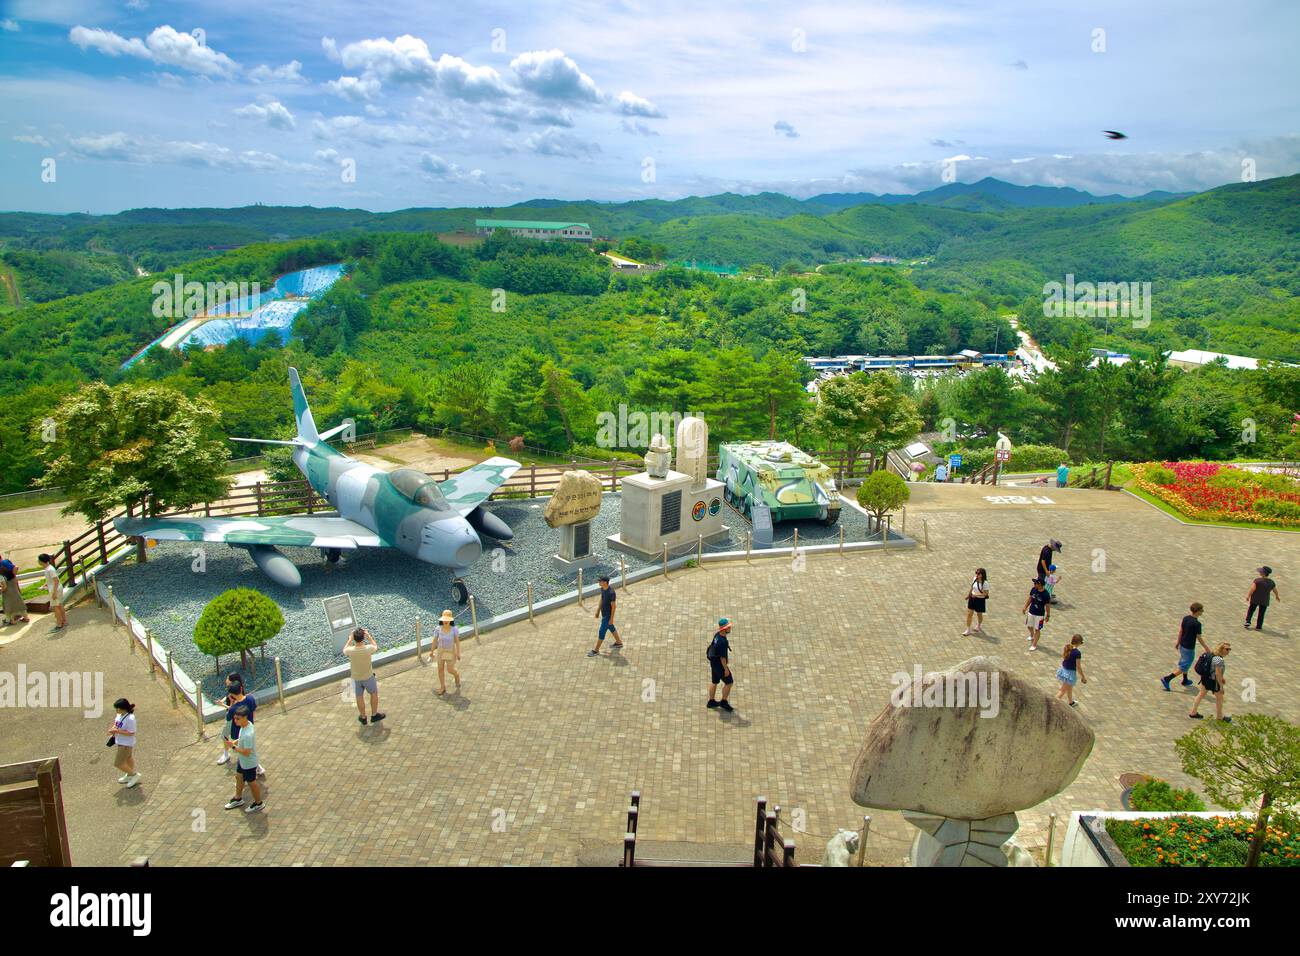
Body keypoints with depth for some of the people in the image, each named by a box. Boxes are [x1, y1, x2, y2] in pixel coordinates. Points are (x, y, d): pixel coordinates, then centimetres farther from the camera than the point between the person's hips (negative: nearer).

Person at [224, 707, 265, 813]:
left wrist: (234, 747, -25)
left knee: (251, 782, 13)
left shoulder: (248, 734, -40)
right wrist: (237, 741, -4)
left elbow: (246, 752, -32)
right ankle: (238, 799, 52)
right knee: (239, 777, 28)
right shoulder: (247, 724, -11)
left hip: (249, 763, -9)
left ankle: (258, 804, 35)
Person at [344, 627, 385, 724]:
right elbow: (375, 646, -3)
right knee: (374, 694, 23)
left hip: (356, 678, 1)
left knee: (359, 697, 20)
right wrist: (368, 636, -2)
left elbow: (344, 651, 1)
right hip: (368, 677, -1)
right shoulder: (368, 649, -30)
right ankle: (374, 715, 35)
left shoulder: (350, 650, -27)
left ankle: (363, 717, 38)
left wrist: (350, 639, 0)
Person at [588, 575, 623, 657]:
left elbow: (613, 606, -23)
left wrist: (611, 619, -18)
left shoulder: (611, 593, -31)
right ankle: (619, 642, 44)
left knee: (601, 632, 1)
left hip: (608, 615, -9)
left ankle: (596, 651, 13)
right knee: (611, 628, 25)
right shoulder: (602, 589, -5)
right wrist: (598, 610, 18)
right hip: (604, 613, 9)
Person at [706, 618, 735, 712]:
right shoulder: (723, 642, -32)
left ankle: (711, 701, 33)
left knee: (714, 682, 21)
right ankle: (724, 702, 19)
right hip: (719, 665, -9)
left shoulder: (717, 635, -4)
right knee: (729, 682, 7)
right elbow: (722, 657, -26)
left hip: (713, 662, 9)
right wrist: (726, 669, -17)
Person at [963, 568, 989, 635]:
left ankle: (979, 625, 46)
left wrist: (976, 595, -26)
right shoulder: (975, 579, -4)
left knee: (979, 614, 16)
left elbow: (986, 593, -19)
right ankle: (968, 629, 13)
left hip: (980, 600, -5)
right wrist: (968, 595, 20)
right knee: (969, 613, 3)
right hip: (972, 598, 5)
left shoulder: (985, 583, -22)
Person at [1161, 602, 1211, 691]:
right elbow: (1199, 638, -15)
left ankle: (1185, 680, 41)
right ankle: (1167, 679, -2)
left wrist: (1178, 641, 19)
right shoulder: (1197, 624, -24)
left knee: (1184, 663, 25)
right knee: (1184, 667, 3)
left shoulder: (1185, 618, -3)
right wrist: (1206, 648, -1)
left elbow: (1180, 630, 7)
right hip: (1189, 648, -8)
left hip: (1182, 645, 8)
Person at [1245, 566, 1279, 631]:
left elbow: (1252, 589, -19)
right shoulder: (1271, 582, -5)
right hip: (1265, 601, 3)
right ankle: (1258, 626, 15)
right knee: (1261, 613, 12)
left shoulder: (1257, 580, -20)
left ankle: (1248, 621, 9)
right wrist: (1277, 596, 29)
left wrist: (1248, 596, -7)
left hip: (1255, 599, -3)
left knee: (1251, 610, 17)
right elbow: (1275, 590, 10)